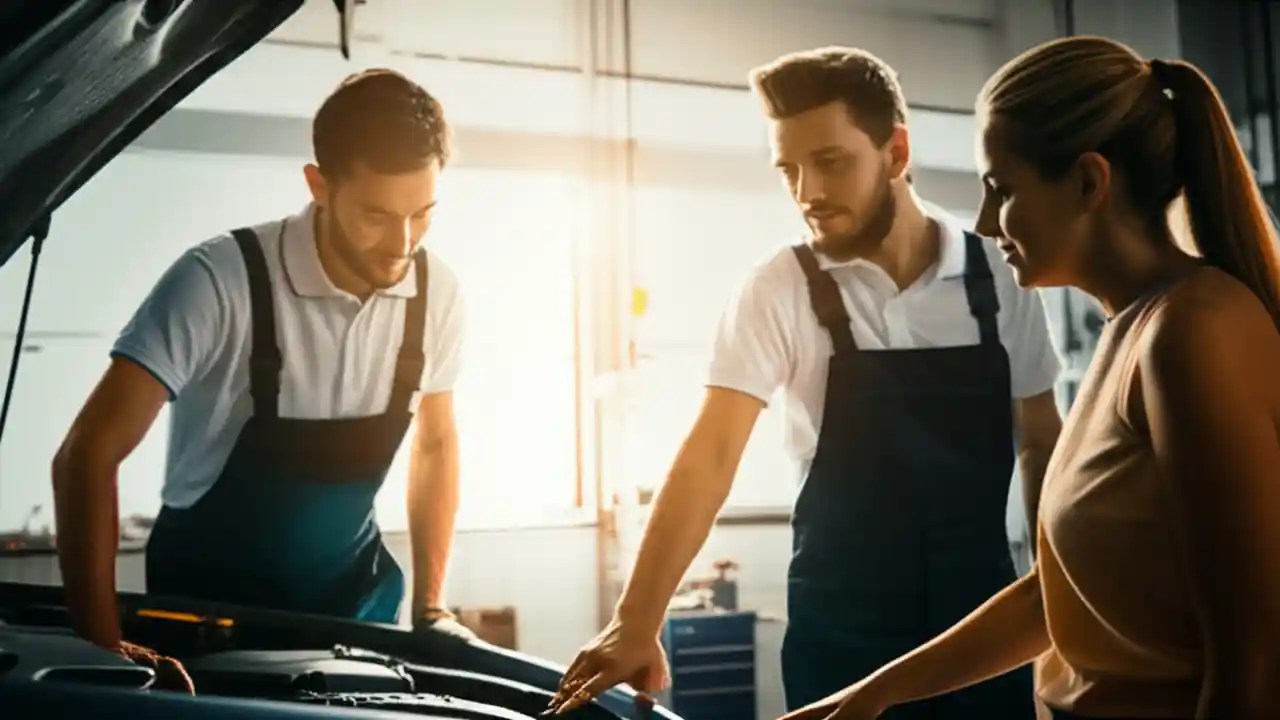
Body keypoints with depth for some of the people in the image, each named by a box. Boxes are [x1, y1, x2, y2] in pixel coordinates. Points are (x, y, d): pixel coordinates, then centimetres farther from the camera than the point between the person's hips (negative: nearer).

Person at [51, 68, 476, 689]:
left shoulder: (436, 293, -10)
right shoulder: (222, 281, -25)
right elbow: (87, 456, -27)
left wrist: (430, 607, 3)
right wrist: (103, 645, -33)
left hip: (352, 597, 4)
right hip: (207, 600, -3)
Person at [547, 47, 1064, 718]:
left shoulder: (999, 277, -3)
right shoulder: (778, 290, -10)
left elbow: (1042, 446, 7)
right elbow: (710, 455, -16)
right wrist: (637, 623, -23)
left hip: (983, 610, 2)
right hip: (842, 624, -2)